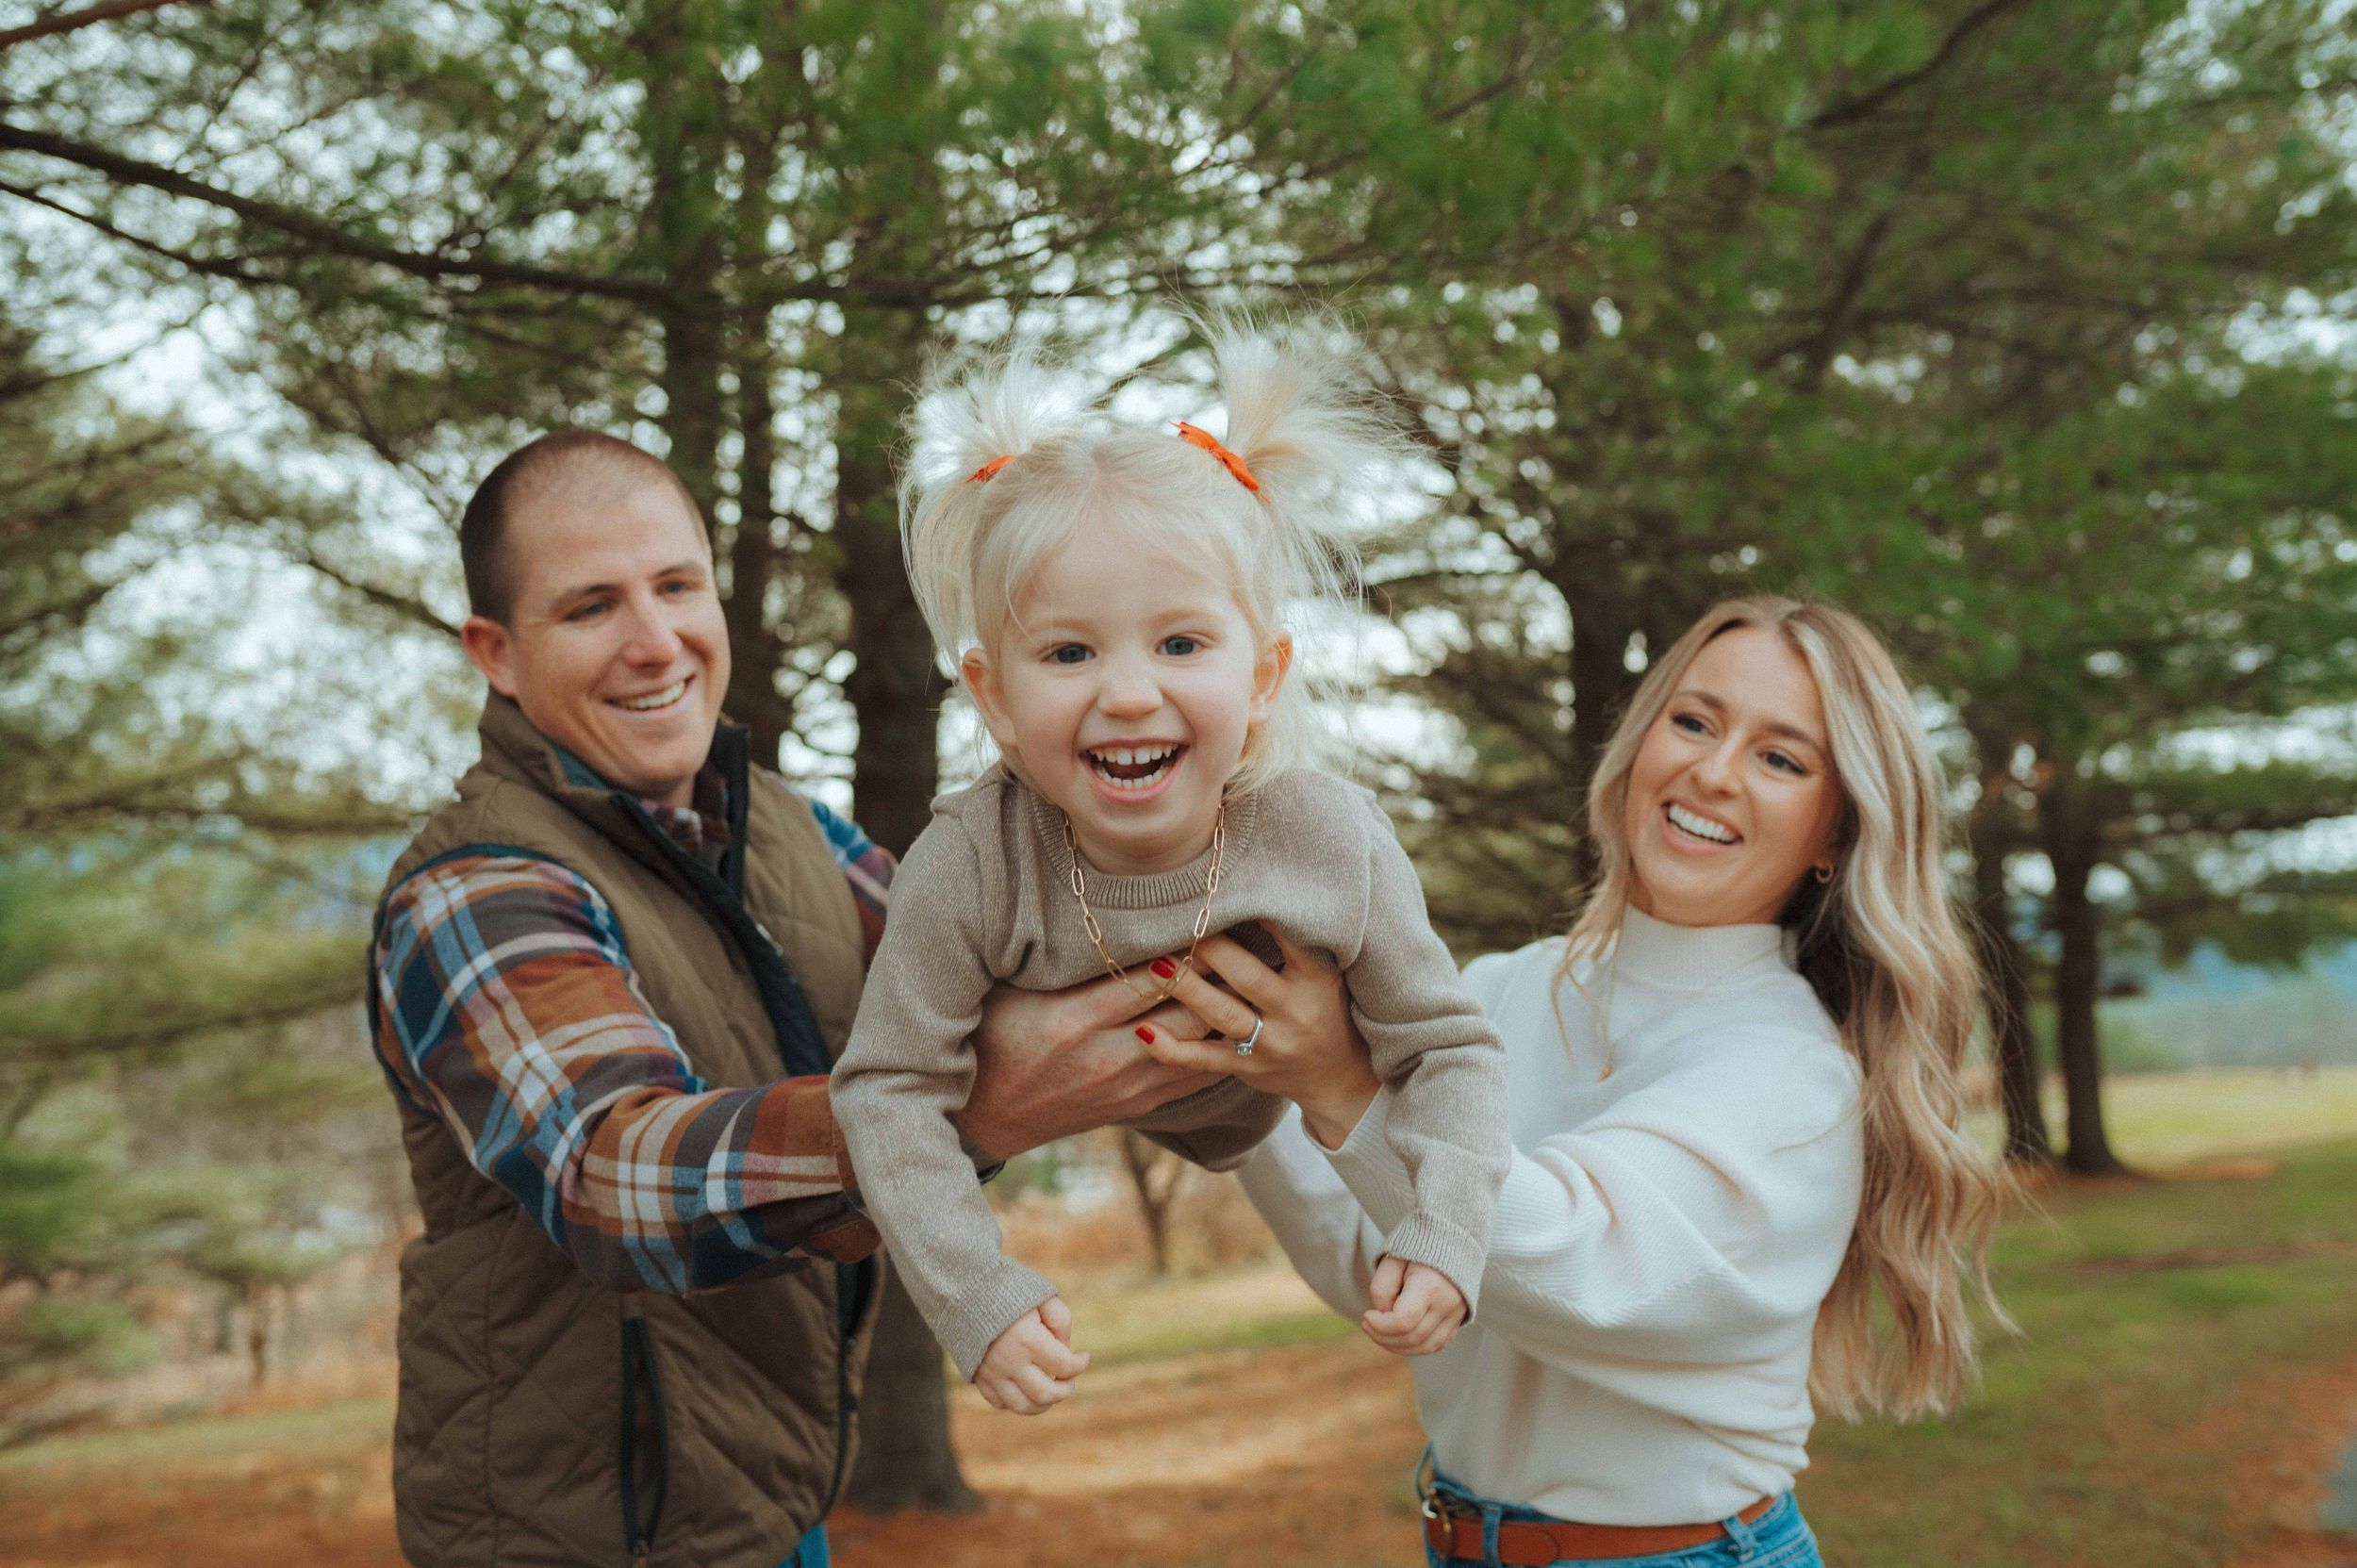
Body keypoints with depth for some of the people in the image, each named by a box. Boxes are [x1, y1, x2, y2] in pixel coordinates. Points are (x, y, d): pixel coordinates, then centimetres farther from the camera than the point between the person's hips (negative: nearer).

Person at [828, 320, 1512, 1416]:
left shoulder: (1331, 842, -36)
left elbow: (1445, 1050, -23)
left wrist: (1440, 1235, -39)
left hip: (1253, 1121, 2)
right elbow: (889, 1086, -31)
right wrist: (977, 1300, -41)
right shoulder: (973, 865, -40)